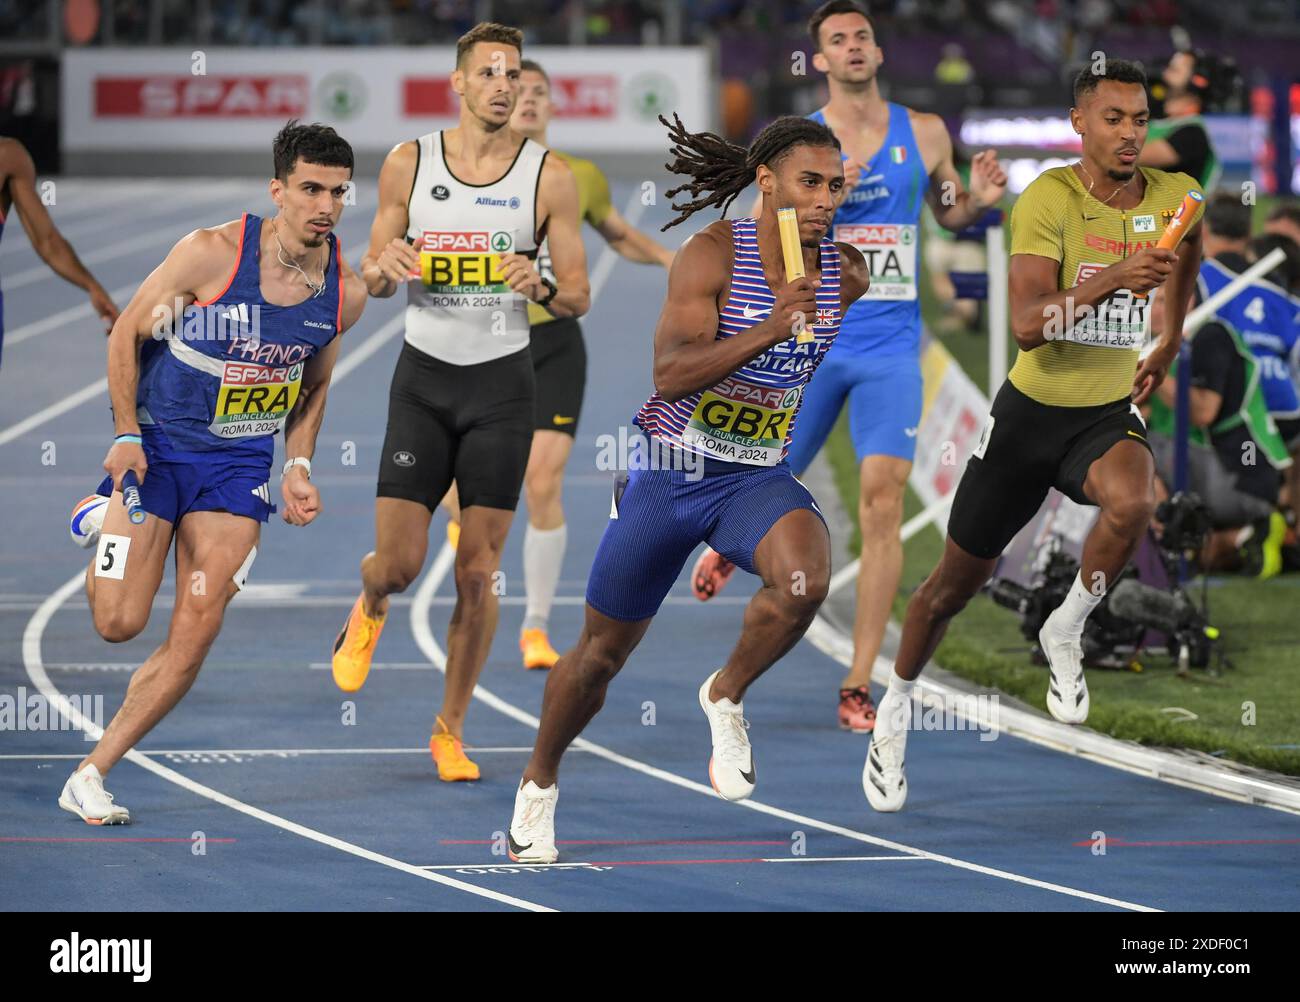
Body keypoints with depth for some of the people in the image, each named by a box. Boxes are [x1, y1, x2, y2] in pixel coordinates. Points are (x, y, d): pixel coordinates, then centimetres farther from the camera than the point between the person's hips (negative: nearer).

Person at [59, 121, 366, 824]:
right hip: (158, 446, -3)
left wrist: (298, 467, 2)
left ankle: (90, 776, 3)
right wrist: (126, 434, -13)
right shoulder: (211, 253, -17)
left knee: (195, 635, -8)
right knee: (119, 623, -5)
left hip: (239, 467, 3)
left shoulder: (345, 292, -3)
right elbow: (127, 332, -6)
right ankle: (106, 524, 30)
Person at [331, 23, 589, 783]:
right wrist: (385, 266, -16)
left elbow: (580, 298, -1)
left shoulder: (549, 176, -3)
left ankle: (451, 731, 13)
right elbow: (372, 277, 8)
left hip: (502, 383, 0)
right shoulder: (408, 165, 0)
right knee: (399, 564, -5)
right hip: (425, 377, 0)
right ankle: (370, 608, 34)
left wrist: (542, 287, -23)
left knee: (479, 572, -2)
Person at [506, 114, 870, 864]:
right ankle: (540, 783, 37)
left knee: (805, 579, -32)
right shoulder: (713, 254, -17)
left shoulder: (846, 274, -4)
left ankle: (726, 698, -4)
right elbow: (672, 374, -29)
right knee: (604, 649, 11)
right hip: (669, 476, -2)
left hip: (760, 478, 2)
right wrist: (769, 330, -37)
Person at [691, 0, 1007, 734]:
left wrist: (979, 199, -3)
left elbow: (949, 213, 20)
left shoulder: (924, 134, 5)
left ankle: (859, 685, -9)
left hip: (892, 348, 0)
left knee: (883, 497, -12)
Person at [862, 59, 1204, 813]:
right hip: (1031, 411, -2)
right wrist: (1110, 280, -43)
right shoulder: (1049, 199, -18)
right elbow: (1027, 325, -30)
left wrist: (1168, 349, 27)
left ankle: (1065, 635, -7)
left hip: (1109, 412, 2)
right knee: (958, 581, 10)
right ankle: (895, 710, 35)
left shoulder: (1174, 198, -6)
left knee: (1134, 502, -34)